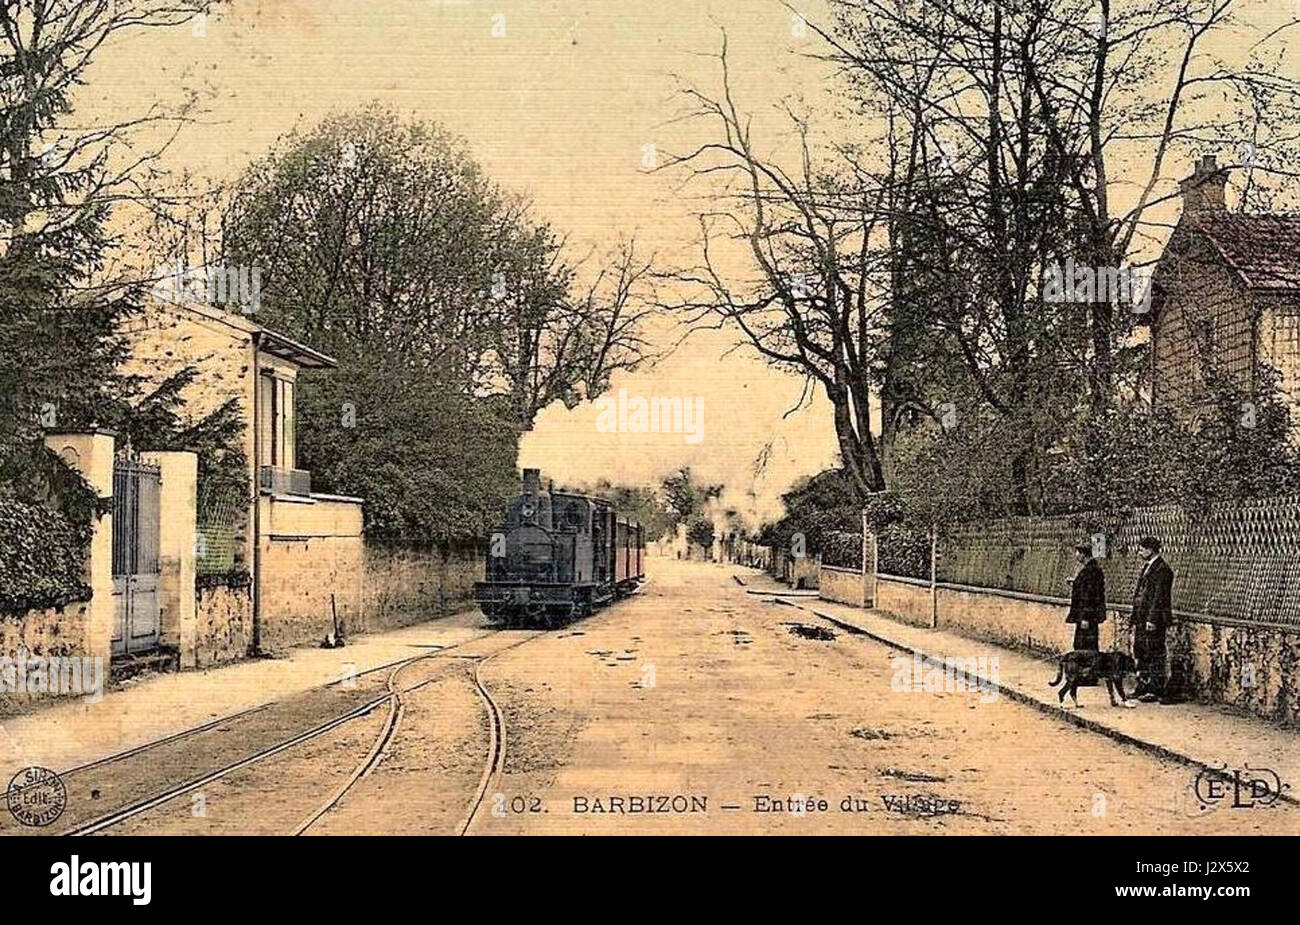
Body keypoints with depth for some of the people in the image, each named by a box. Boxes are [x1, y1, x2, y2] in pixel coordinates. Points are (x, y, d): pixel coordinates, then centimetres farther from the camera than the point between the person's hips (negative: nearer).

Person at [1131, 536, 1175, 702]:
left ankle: (1155, 690, -2)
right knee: (1140, 653, 12)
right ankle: (1142, 687, 20)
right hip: (1142, 619, 10)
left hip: (1154, 620, -10)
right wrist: (1135, 620, 19)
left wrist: (1152, 619, -21)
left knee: (1155, 655, -5)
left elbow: (1160, 596, -17)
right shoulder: (1147, 567, 18)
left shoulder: (1162, 569, -12)